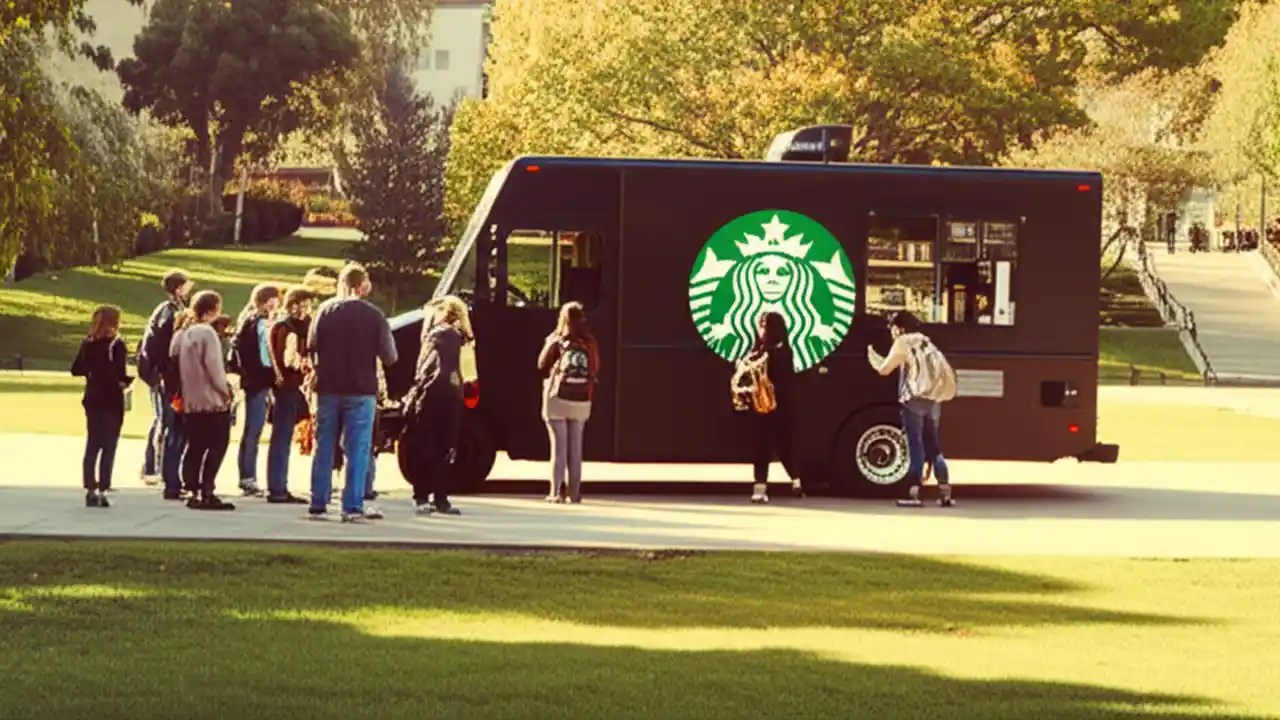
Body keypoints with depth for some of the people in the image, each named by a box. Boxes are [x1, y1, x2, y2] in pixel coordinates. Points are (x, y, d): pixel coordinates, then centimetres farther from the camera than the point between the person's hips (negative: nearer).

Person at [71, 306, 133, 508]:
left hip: (92, 399, 5)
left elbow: (76, 370, 6)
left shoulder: (87, 343, 4)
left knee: (92, 445, 12)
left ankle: (90, 489, 10)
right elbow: (119, 373, -20)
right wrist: (126, 381, -1)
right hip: (111, 400, -5)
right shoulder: (117, 344, -12)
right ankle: (102, 491, -3)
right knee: (109, 447, 1)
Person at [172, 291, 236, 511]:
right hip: (212, 400, -7)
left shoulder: (181, 334, 9)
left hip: (190, 401, 7)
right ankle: (206, 492, -8)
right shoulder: (207, 333, -13)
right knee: (217, 446, -3)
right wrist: (225, 391, -4)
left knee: (195, 447, 11)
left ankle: (193, 491, 10)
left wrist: (183, 390, 16)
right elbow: (214, 367, -16)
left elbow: (175, 364, 11)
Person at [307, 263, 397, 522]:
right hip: (361, 390, -3)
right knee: (358, 448, 2)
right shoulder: (374, 314, -7)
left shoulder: (325, 310, -1)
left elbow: (311, 348, 0)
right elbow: (389, 356, -5)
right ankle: (352, 507, -2)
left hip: (328, 388, 3)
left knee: (324, 447, 9)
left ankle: (318, 505, 10)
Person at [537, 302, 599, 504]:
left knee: (558, 446, 2)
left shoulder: (557, 341, -6)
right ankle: (574, 493, 11)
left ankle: (557, 492, -2)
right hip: (582, 401, 2)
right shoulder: (590, 344, -1)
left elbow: (542, 365, 5)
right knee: (576, 448, 10)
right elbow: (596, 370, 6)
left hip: (557, 398, -2)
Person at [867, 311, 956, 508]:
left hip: (915, 399, -6)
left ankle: (913, 493, -14)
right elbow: (945, 371, 18)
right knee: (934, 447, 9)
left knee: (916, 447, -8)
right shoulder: (926, 342, 21)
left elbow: (884, 369, -1)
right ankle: (945, 493, 2)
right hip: (933, 400, 6)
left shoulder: (903, 343, 0)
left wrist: (872, 355, 14)